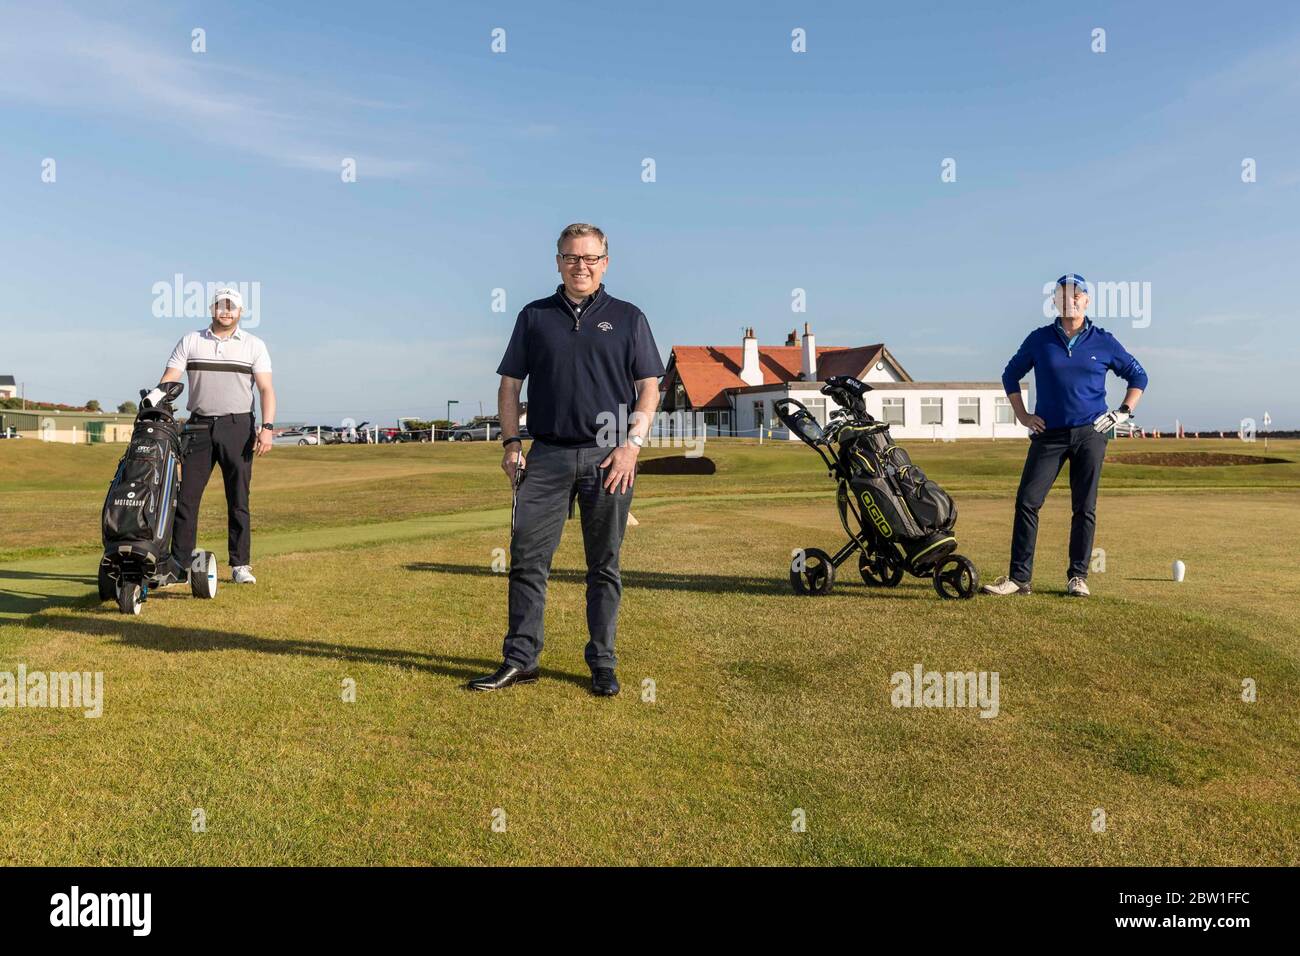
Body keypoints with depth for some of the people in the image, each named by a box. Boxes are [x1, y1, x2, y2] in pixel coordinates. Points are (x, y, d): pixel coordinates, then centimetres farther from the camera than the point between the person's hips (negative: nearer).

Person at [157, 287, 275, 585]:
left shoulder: (254, 345, 7)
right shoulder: (190, 342, 10)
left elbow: (266, 388, -2)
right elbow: (168, 381, 3)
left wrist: (267, 427, -15)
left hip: (238, 427, -1)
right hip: (199, 427, 1)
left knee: (239, 499, 2)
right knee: (186, 496, -1)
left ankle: (240, 565, 8)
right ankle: (178, 565, 5)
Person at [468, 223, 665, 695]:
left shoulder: (627, 317, 9)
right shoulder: (534, 316, 13)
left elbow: (649, 388, 5)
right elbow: (510, 383, 13)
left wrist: (632, 444, -7)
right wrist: (511, 442, 2)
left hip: (608, 456, -1)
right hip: (547, 454, 2)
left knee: (604, 565, 5)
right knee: (527, 558, 0)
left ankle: (603, 665, 14)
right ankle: (519, 659, 11)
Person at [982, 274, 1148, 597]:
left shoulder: (1104, 342, 6)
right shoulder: (1039, 339, 6)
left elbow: (1138, 376, 16)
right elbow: (1010, 375, 16)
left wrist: (1124, 412, 5)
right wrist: (1023, 416, 8)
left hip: (1090, 434, 0)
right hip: (1049, 434, 0)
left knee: (1085, 508, 1)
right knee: (1027, 501, -8)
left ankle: (1078, 577, 10)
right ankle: (1019, 577, -4)